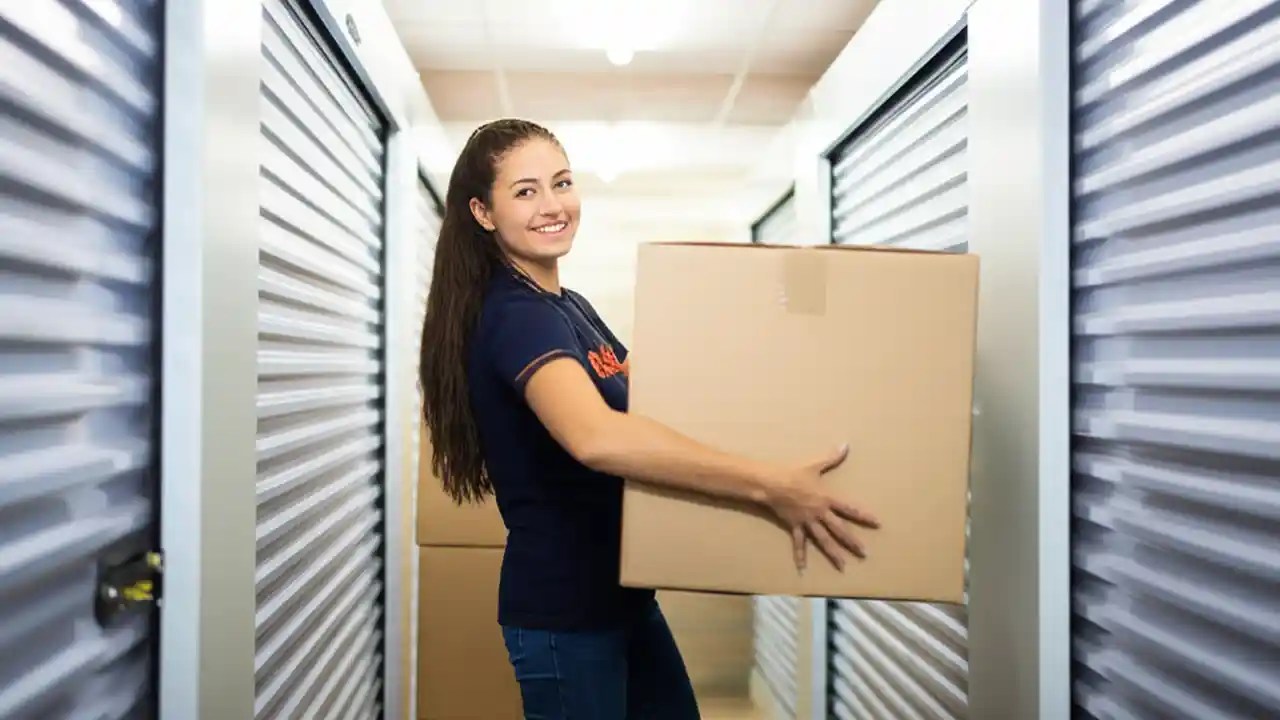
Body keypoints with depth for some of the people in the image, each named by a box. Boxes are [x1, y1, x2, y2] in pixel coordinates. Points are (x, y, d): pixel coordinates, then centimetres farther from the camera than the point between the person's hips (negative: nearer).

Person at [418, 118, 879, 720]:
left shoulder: (570, 307, 9)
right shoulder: (515, 316, -22)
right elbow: (594, 436, -40)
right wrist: (768, 485, -40)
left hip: (618, 593, 9)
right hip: (562, 609, -9)